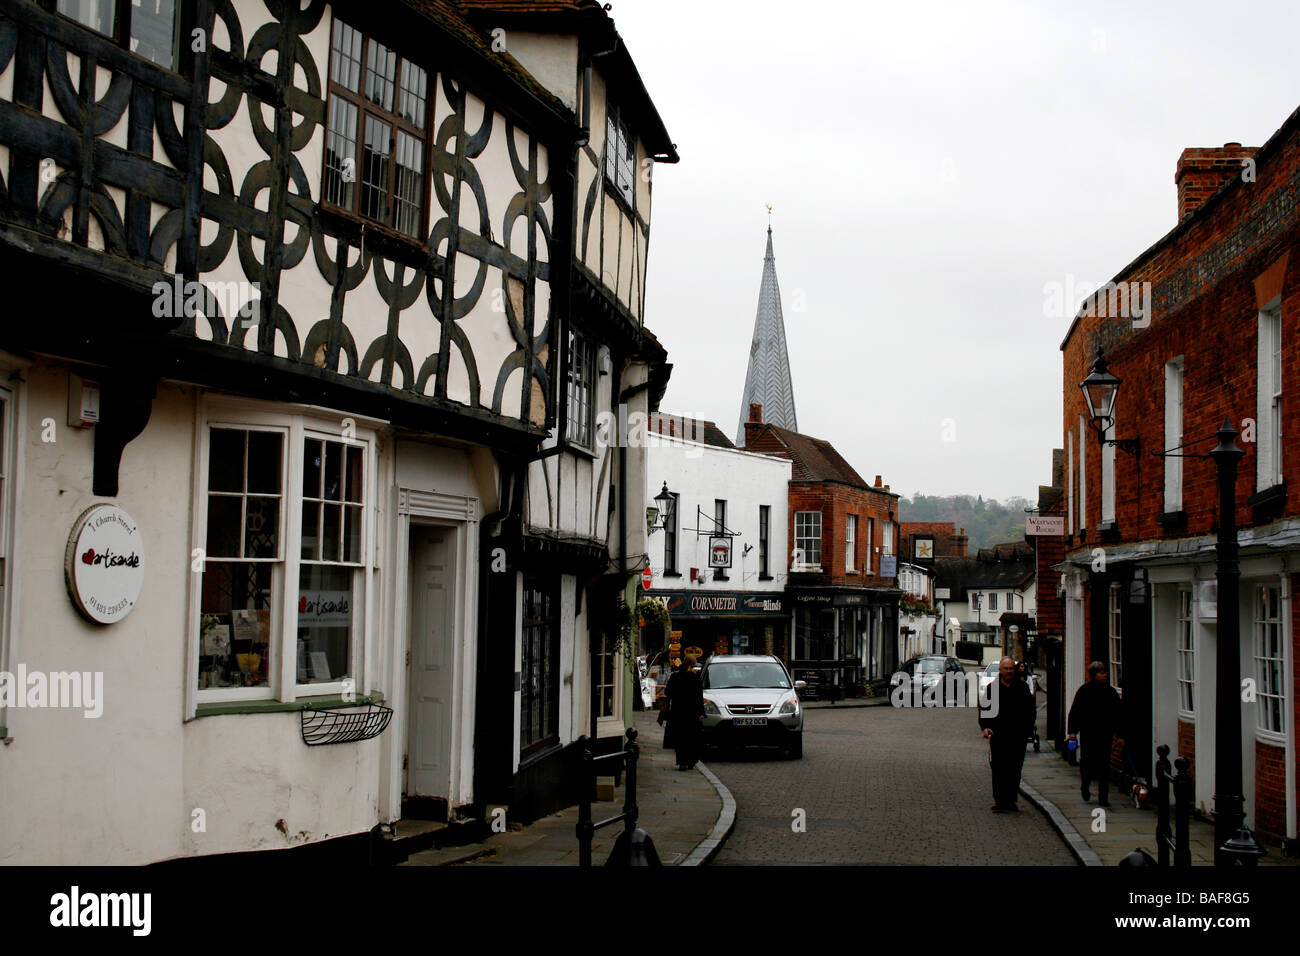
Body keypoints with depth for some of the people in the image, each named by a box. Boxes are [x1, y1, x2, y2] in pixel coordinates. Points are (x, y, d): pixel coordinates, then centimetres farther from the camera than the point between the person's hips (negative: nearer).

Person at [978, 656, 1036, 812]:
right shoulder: (991, 688, 7)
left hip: (1018, 736, 1)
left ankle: (1011, 800, 12)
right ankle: (999, 801, -5)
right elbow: (983, 710, 8)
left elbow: (1030, 712, 11)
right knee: (998, 770, -6)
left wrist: (1028, 730, 2)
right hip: (998, 735, -1)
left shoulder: (1022, 688, 9)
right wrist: (985, 727, -6)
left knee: (1015, 770, 4)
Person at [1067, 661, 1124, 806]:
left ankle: (1103, 798, 3)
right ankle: (1085, 786, 29)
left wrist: (1119, 735, 7)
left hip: (1105, 734, 2)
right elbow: (1074, 712, 0)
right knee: (1086, 760, -1)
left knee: (1104, 765, -1)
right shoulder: (1084, 691, -1)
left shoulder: (1111, 692, 7)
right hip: (1087, 734, -2)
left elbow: (1117, 715, 11)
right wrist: (1072, 731, -7)